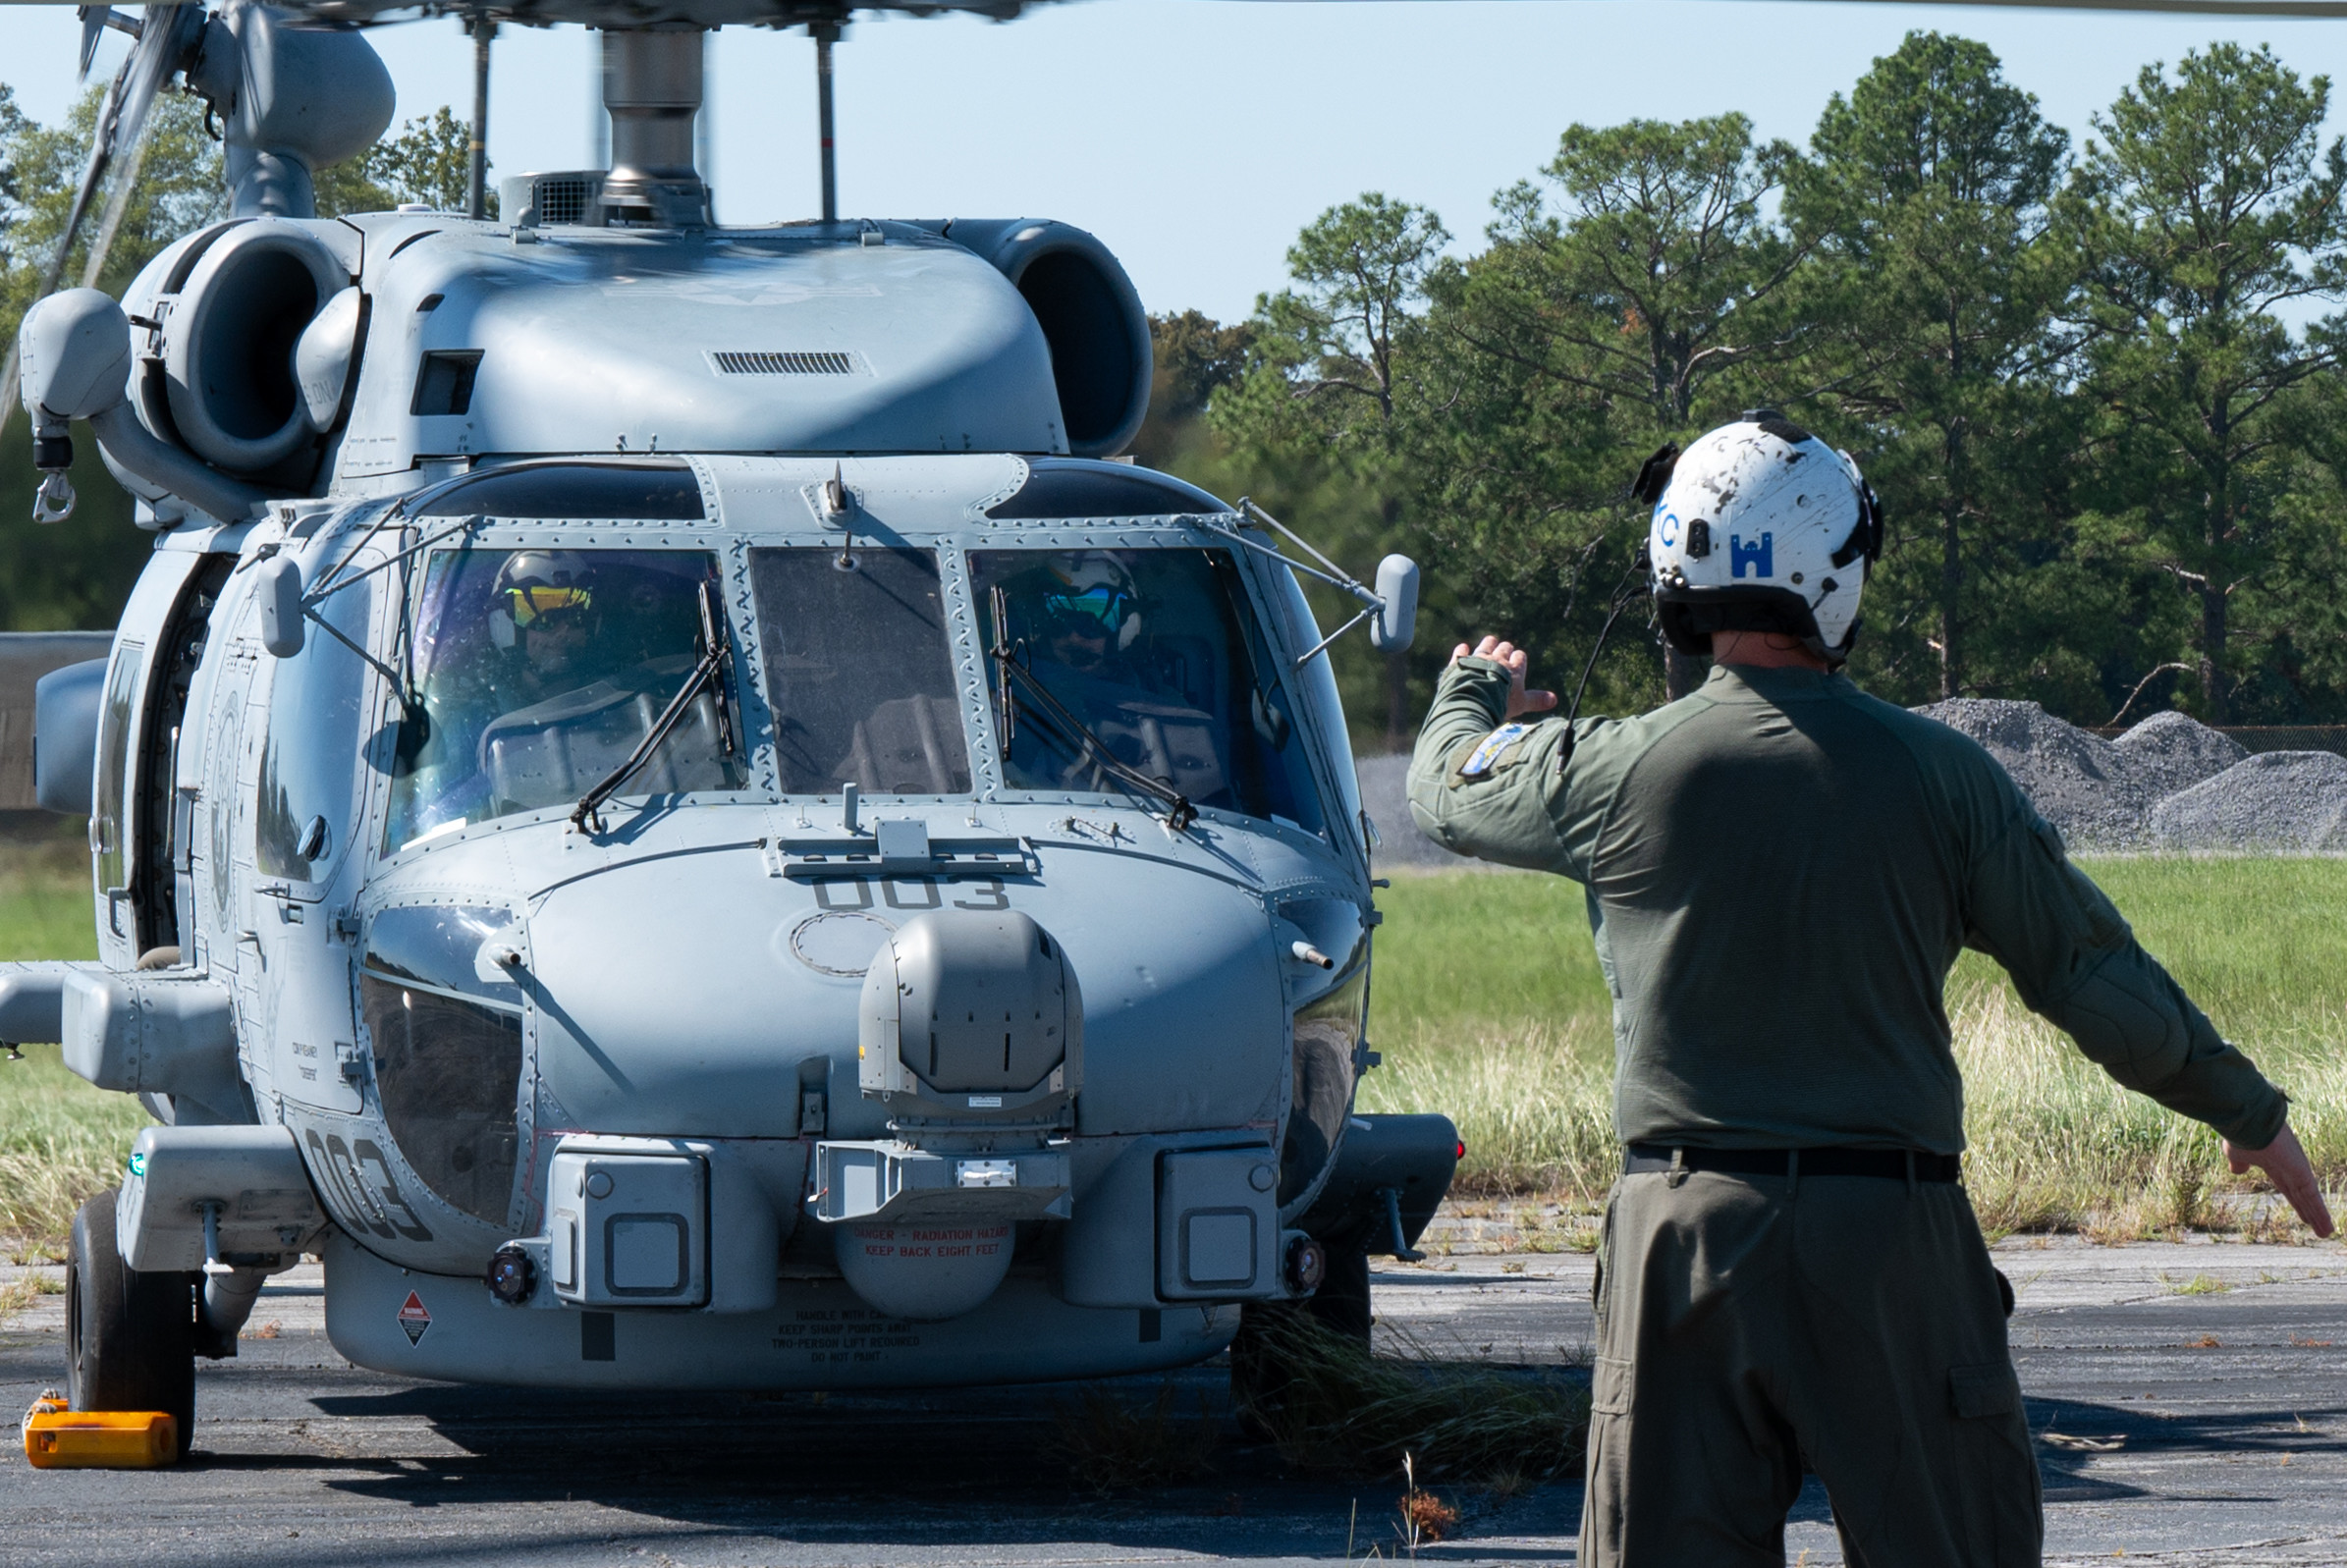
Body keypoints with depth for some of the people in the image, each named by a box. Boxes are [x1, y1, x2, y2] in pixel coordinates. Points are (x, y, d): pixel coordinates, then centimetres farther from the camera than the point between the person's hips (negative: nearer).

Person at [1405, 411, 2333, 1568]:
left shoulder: (1619, 772, -2)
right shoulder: (1939, 775, -2)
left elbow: (1450, 788, 18)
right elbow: (2089, 966, 2)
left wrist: (1478, 689, 43)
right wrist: (2250, 1110, 16)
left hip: (1690, 1224, 0)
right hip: (1895, 1227, 0)